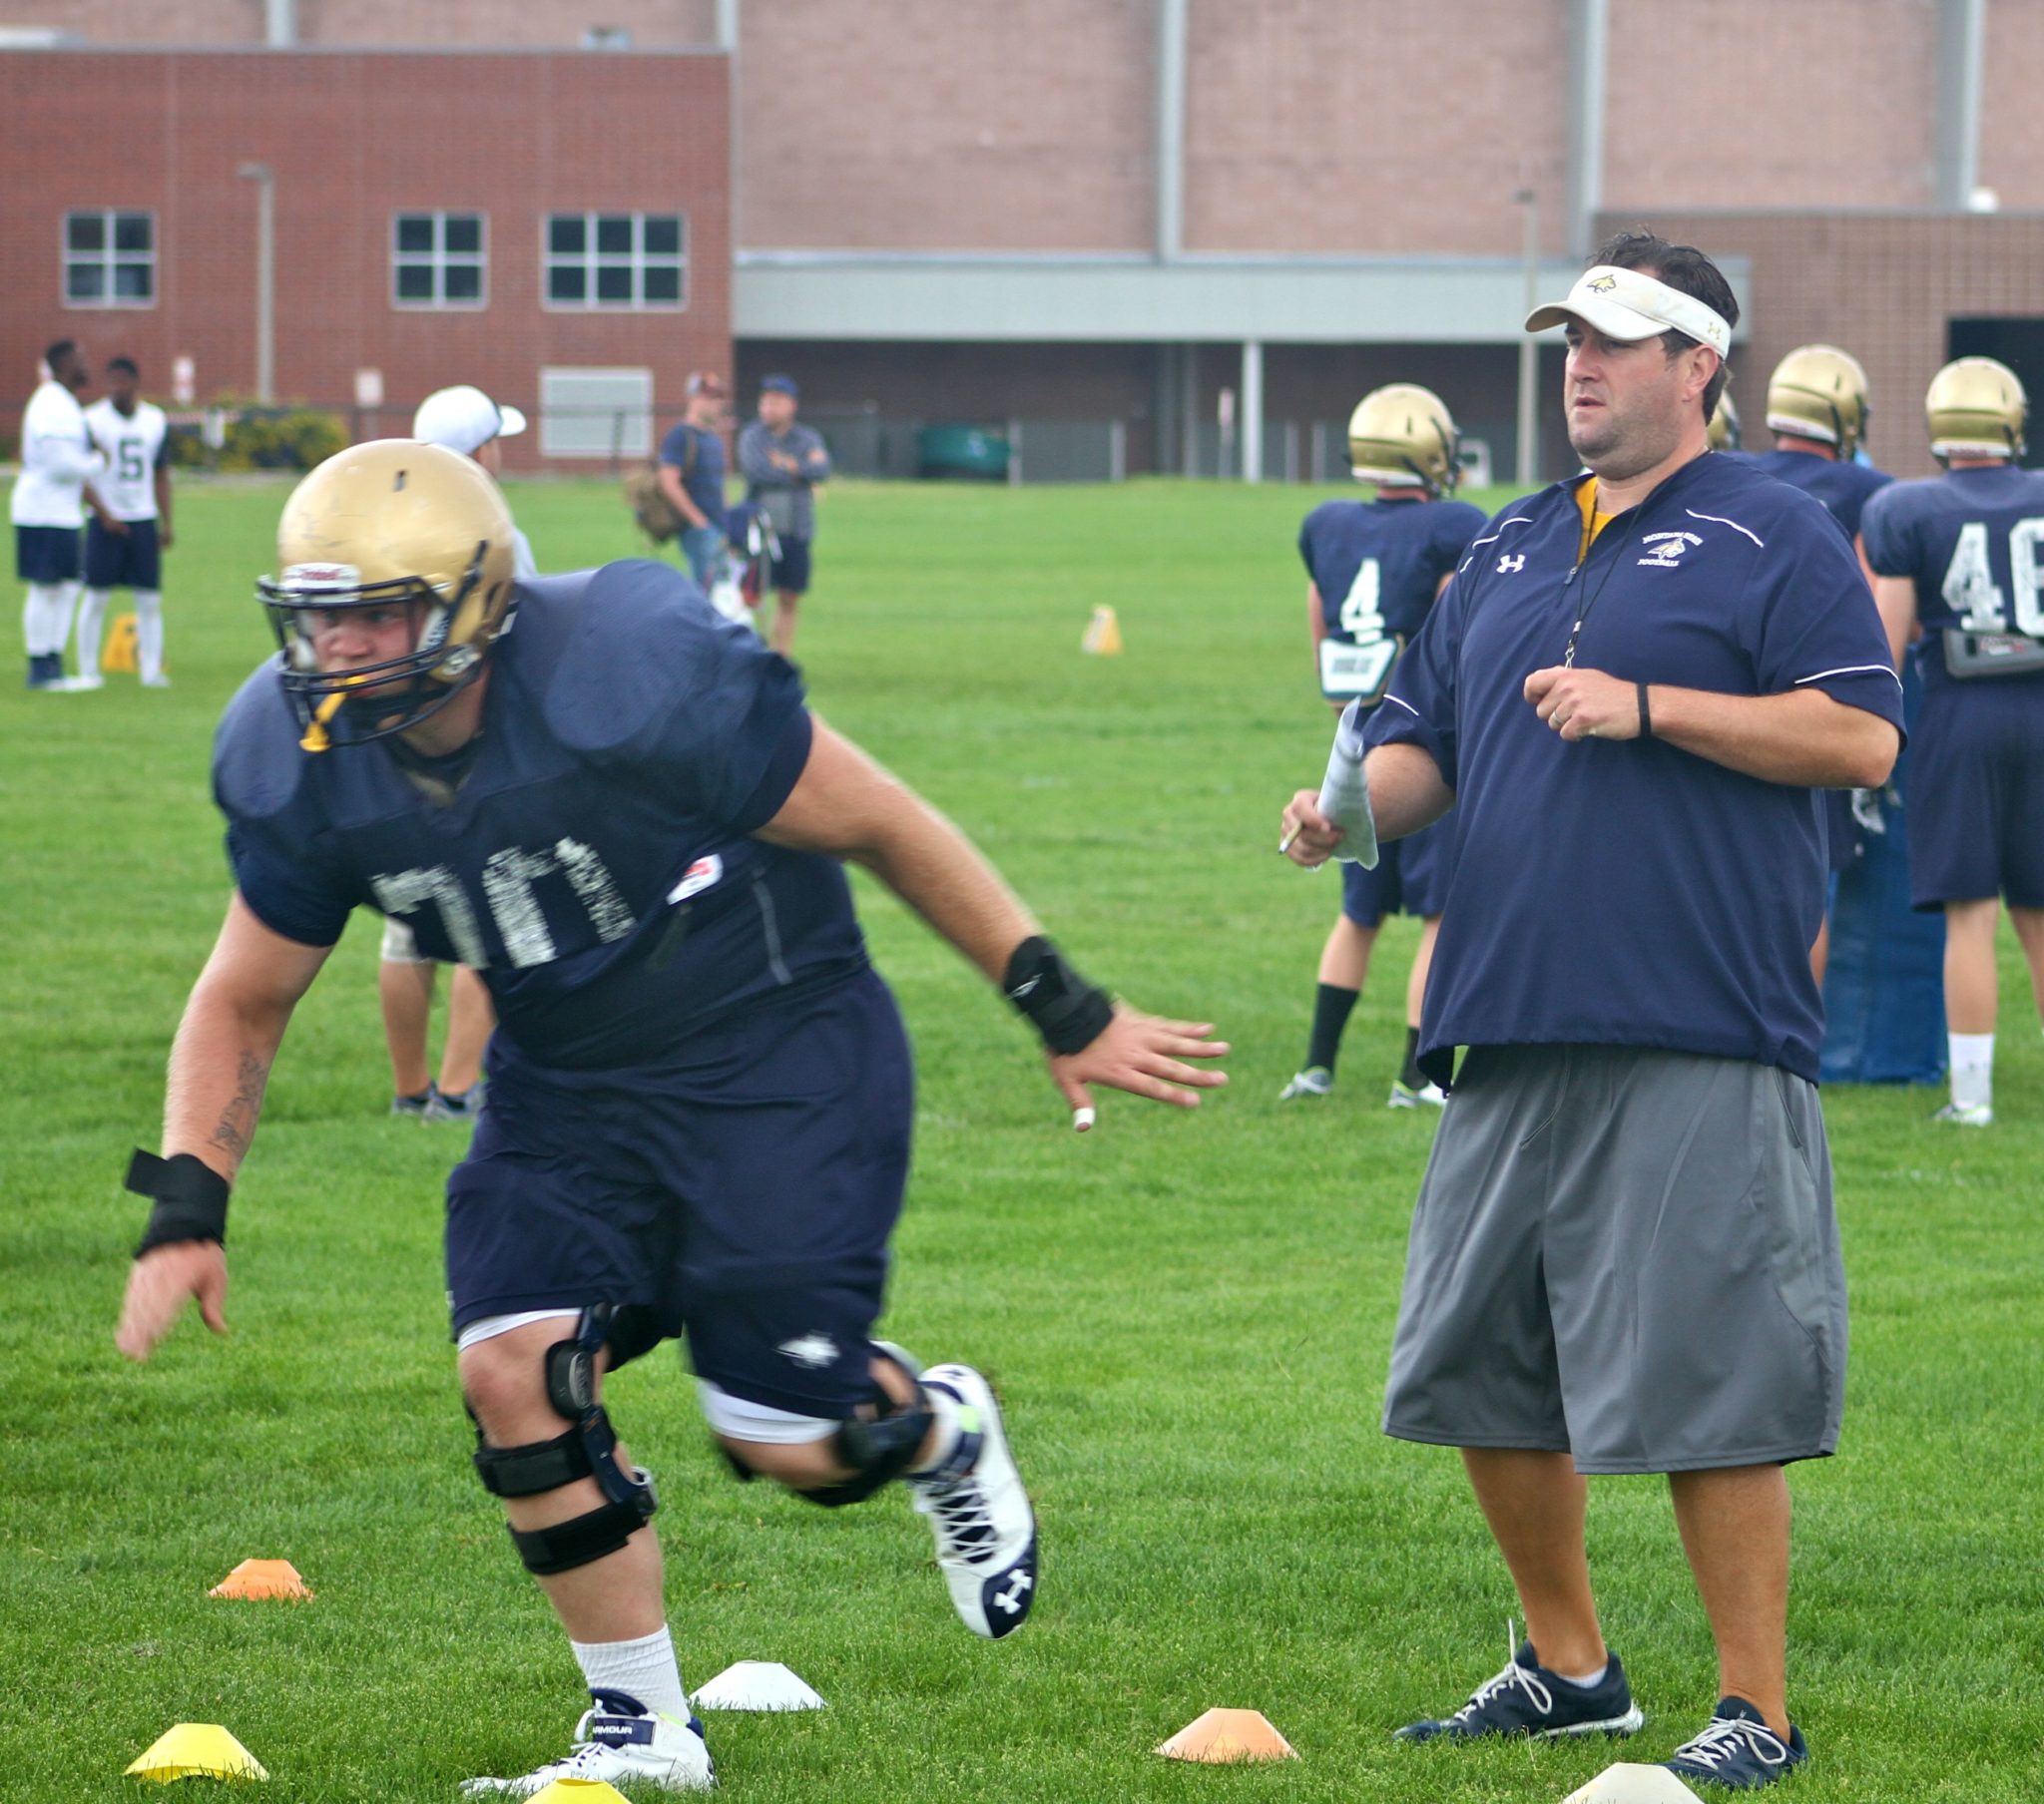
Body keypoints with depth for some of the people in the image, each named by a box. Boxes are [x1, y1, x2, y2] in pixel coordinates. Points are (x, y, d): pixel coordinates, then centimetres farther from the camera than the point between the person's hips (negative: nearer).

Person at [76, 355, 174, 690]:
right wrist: (104, 515, -14)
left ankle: (151, 669, 7)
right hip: (105, 521, -3)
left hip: (144, 521, 4)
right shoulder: (93, 421, -5)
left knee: (150, 600, 2)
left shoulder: (155, 421, 9)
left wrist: (165, 524, 11)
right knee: (96, 597, -1)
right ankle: (88, 670, 5)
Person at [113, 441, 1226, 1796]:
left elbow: (879, 824, -16)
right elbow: (245, 1000, 5)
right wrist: (186, 1210, -10)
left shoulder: (634, 682, -28)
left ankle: (943, 1430, 30)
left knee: (789, 1438, -8)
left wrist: (1067, 1012, -10)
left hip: (776, 1059, -5)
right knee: (516, 1374, -13)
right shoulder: (307, 768, -11)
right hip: (571, 1086, 5)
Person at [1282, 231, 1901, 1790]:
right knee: (1482, 1371, 12)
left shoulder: (1771, 537, -1)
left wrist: (1647, 706, -15)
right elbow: (1423, 738, 22)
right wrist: (1358, 802, 0)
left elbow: (1861, 735, -11)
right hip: (1509, 1027, 8)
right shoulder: (1512, 551, 20)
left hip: (1698, 1051, -8)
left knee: (1706, 1383, -8)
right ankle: (1568, 1670, 27)